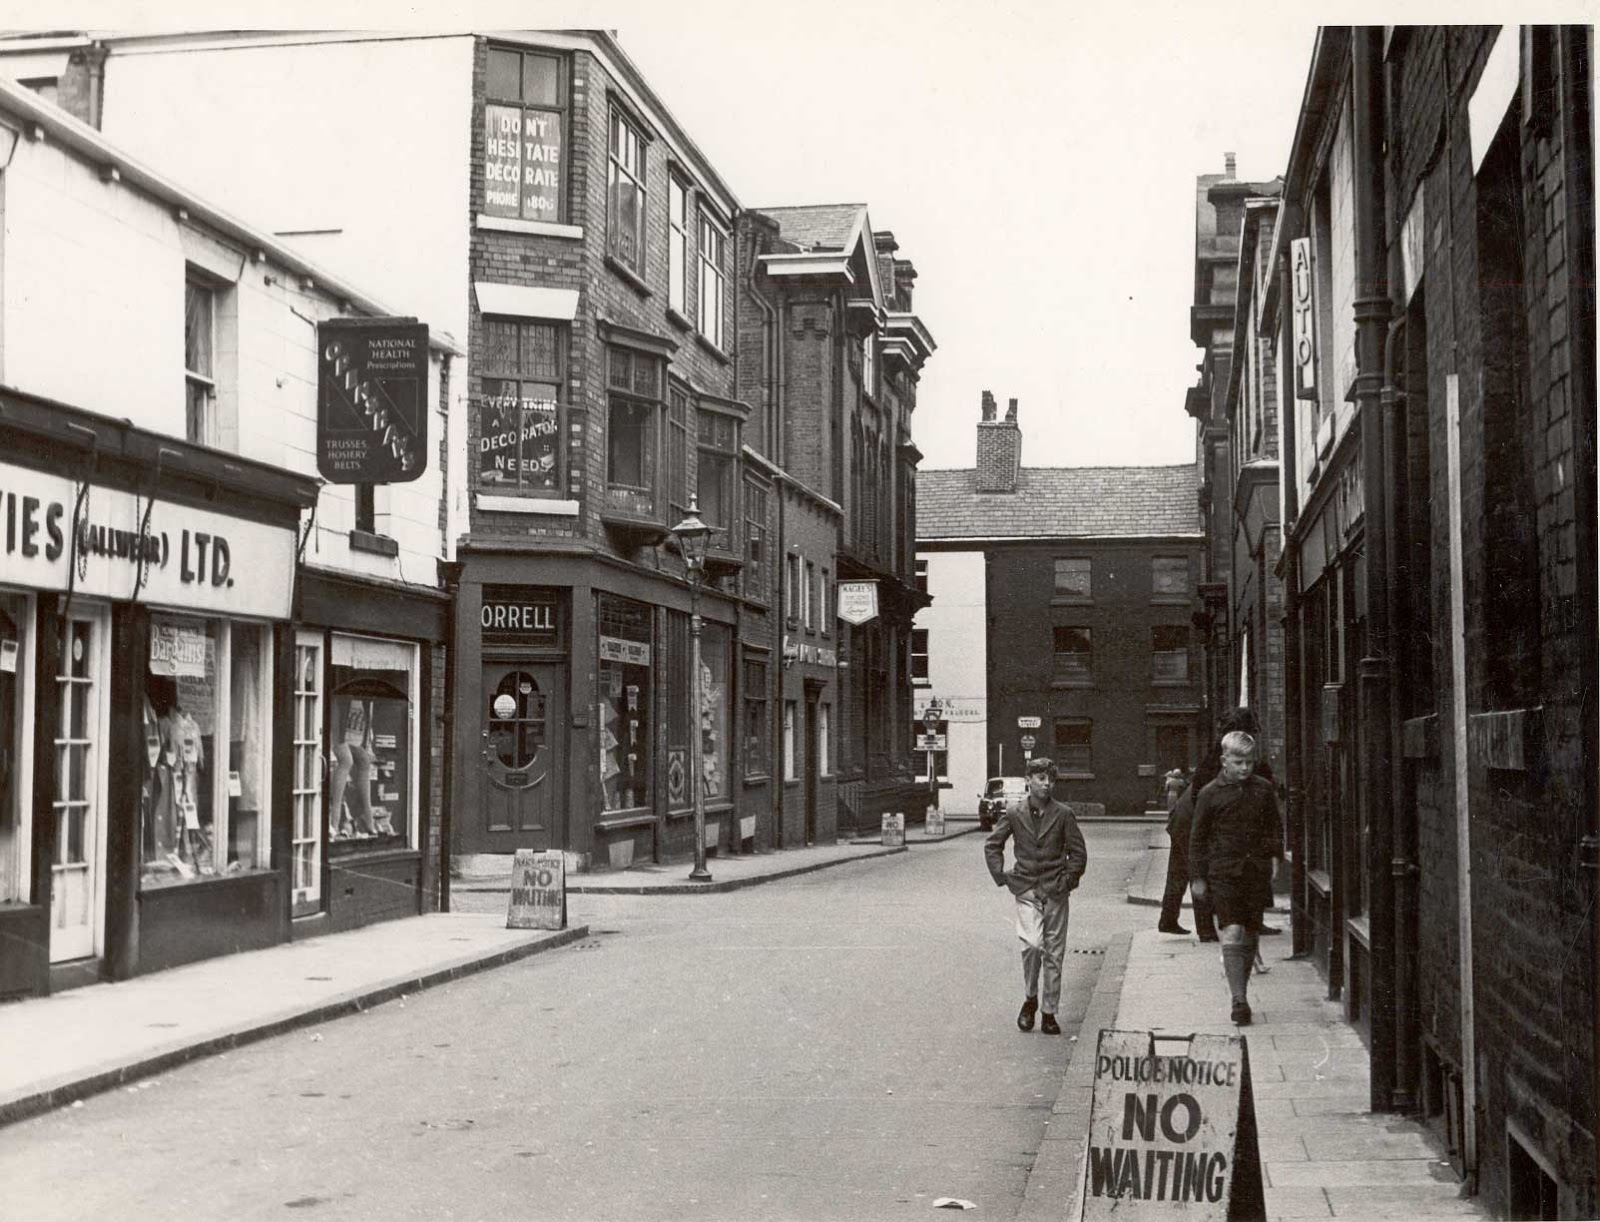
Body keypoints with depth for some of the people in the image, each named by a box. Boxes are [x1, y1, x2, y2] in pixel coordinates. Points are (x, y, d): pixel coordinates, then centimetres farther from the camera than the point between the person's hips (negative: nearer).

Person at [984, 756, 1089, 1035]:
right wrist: (1003, 877, 4)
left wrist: (1067, 881, 0)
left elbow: (1079, 853, 8)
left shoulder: (1063, 814, 0)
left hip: (1055, 891, 1)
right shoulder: (1014, 812, 0)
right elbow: (992, 846, 10)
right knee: (1032, 944, -18)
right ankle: (1031, 998, 5)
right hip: (1026, 890, -1)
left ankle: (1049, 1013, 13)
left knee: (1054, 953, 3)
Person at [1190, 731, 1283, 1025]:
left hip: (1257, 873, 3)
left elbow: (1274, 827, 18)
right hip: (1224, 873, -3)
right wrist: (1198, 876, 2)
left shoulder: (1264, 789, 7)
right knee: (1232, 933, -14)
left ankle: (1240, 993, 22)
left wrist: (1275, 857, 5)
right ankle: (1239, 1000, -16)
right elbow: (1198, 837, 4)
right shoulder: (1210, 794, -2)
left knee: (1250, 936, 9)